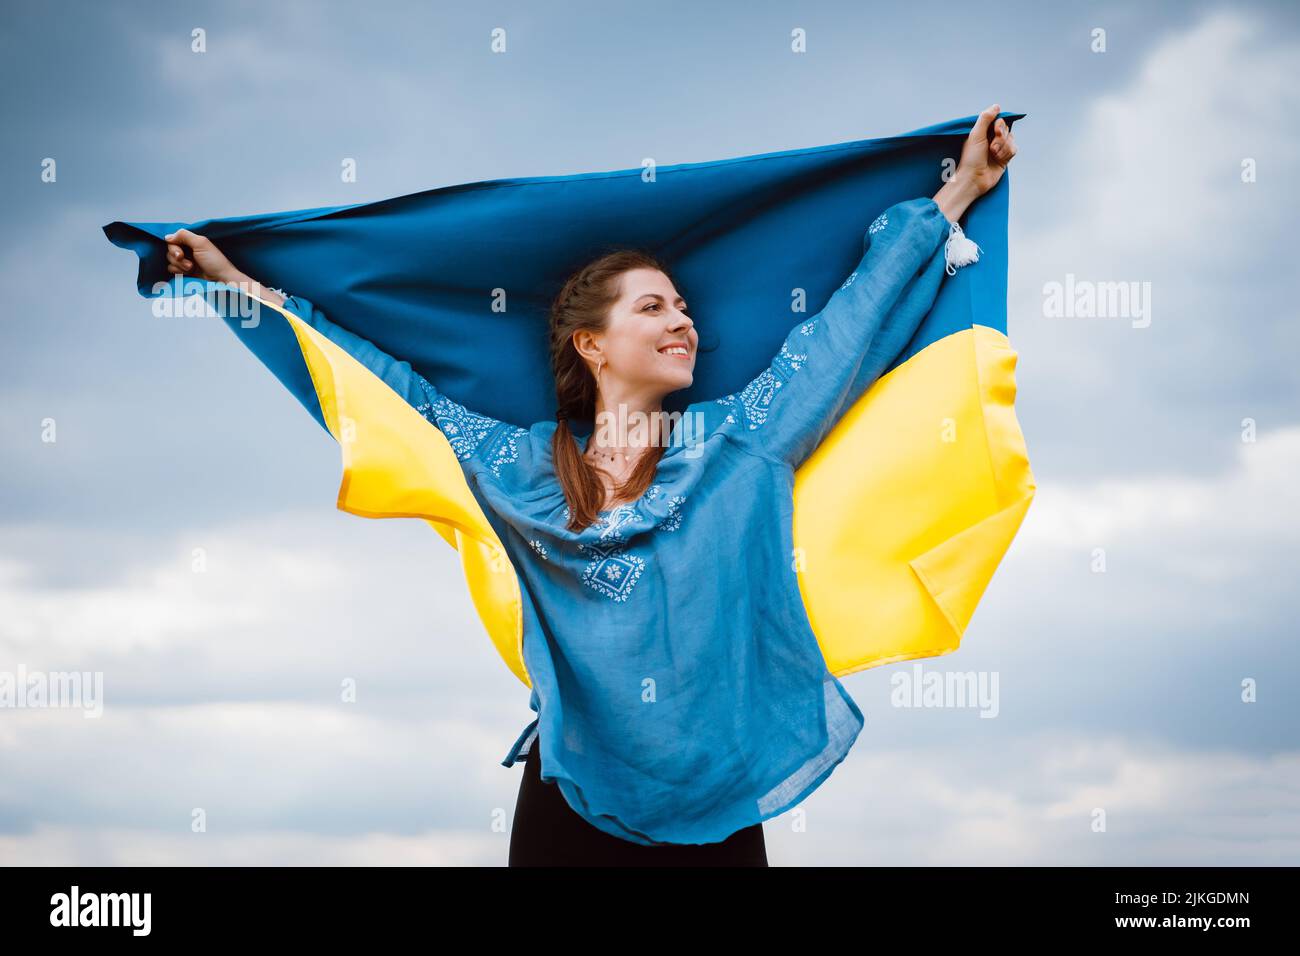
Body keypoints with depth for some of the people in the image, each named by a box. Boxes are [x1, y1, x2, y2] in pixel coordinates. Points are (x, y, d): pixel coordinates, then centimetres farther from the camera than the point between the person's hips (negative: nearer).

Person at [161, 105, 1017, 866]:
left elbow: (849, 325, 9)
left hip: (716, 814, 0)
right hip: (571, 808, 0)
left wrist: (958, 192, 15)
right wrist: (248, 288, 18)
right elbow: (400, 387, 13)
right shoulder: (522, 467, 4)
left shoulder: (737, 444, 3)